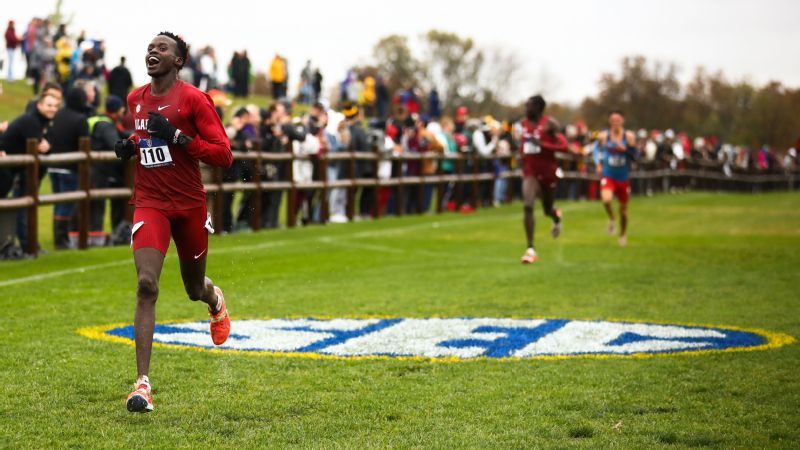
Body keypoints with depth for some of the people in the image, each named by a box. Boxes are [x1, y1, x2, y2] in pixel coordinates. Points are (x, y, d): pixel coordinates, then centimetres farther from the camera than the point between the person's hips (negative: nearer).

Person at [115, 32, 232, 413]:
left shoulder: (194, 99, -9)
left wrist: (178, 137, -24)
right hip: (150, 203, 2)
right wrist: (128, 147, 5)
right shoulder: (135, 99, 7)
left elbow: (224, 156, -13)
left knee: (194, 289, 16)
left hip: (190, 205, -2)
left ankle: (215, 300, 57)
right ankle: (142, 382, -19)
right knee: (146, 285, -18)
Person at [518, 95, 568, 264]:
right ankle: (530, 249, -16)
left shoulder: (550, 124, -12)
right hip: (530, 172, 3)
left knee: (548, 210, 13)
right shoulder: (523, 124, 4)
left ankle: (556, 217, 54)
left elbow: (564, 146, -18)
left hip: (548, 172, -3)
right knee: (528, 207, -17)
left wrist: (541, 144, -26)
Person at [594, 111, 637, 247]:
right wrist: (599, 163, 4)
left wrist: (625, 149, -25)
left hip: (623, 178, 1)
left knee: (623, 209, 12)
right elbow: (597, 148, 16)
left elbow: (634, 156, -7)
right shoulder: (603, 136, -5)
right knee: (606, 200, -30)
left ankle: (622, 235, 37)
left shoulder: (629, 136, -6)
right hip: (608, 176, -1)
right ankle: (611, 219, 3)